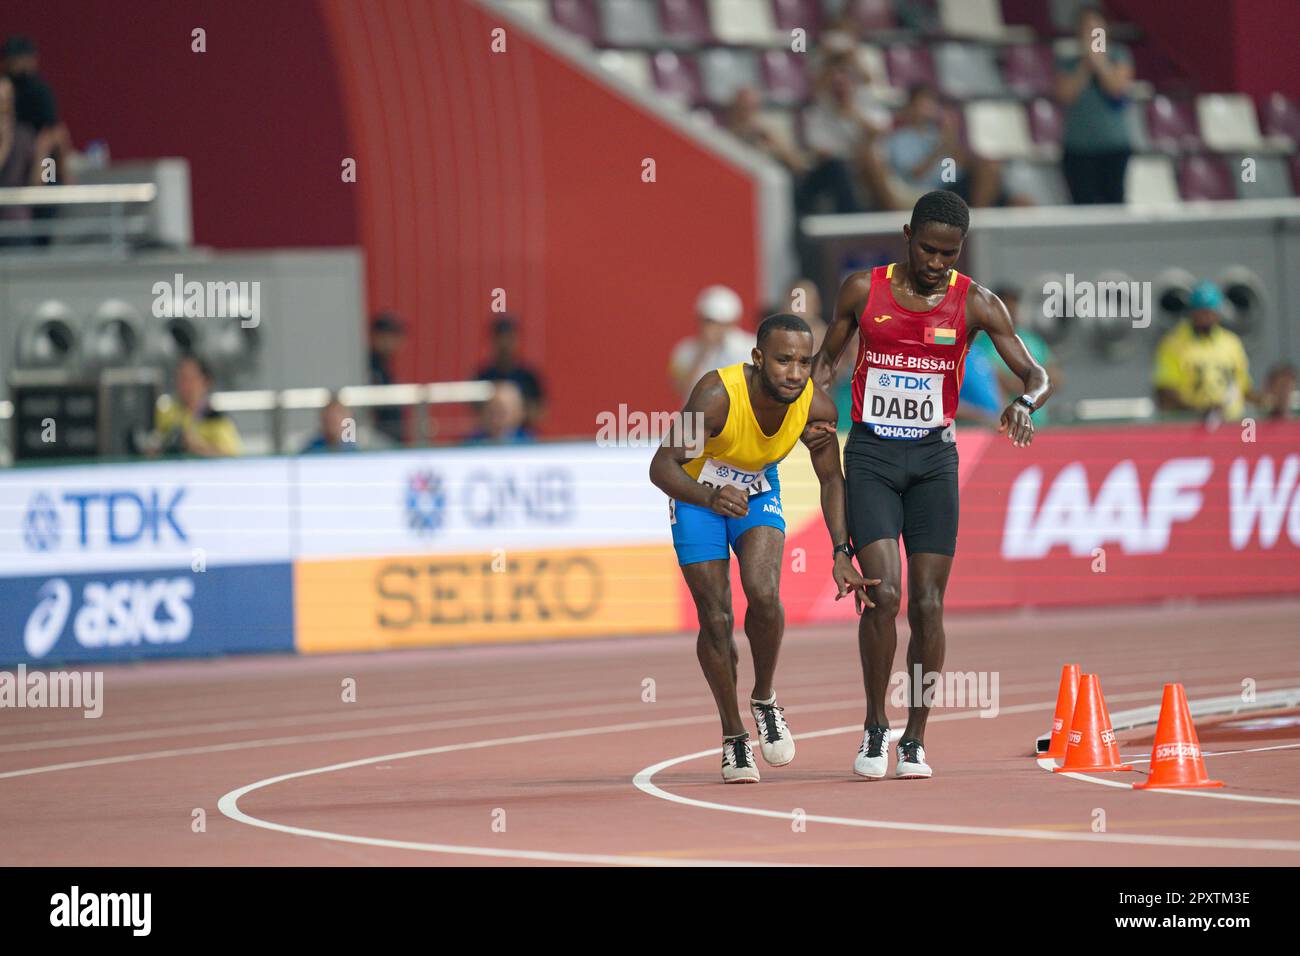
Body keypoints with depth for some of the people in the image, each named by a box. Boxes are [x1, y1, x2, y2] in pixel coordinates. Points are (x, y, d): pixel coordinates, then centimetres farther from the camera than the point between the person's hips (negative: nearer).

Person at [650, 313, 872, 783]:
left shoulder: (816, 406, -23)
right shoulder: (717, 395, -36)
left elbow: (831, 479, -7)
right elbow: (661, 467, -38)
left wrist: (842, 554, -15)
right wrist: (710, 498, -57)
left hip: (758, 493, 2)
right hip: (696, 495, -2)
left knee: (763, 594, -22)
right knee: (716, 618, -5)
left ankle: (765, 700, 3)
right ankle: (733, 736, 13)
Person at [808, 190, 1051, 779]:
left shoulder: (975, 304, -1)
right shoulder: (863, 290, 0)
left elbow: (1036, 375, -3)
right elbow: (827, 359, 13)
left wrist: (1025, 403, -26)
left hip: (933, 457, 1)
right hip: (870, 454, -1)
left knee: (927, 604, -1)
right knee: (882, 593, -15)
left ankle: (914, 741, 10)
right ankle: (875, 729, 0)